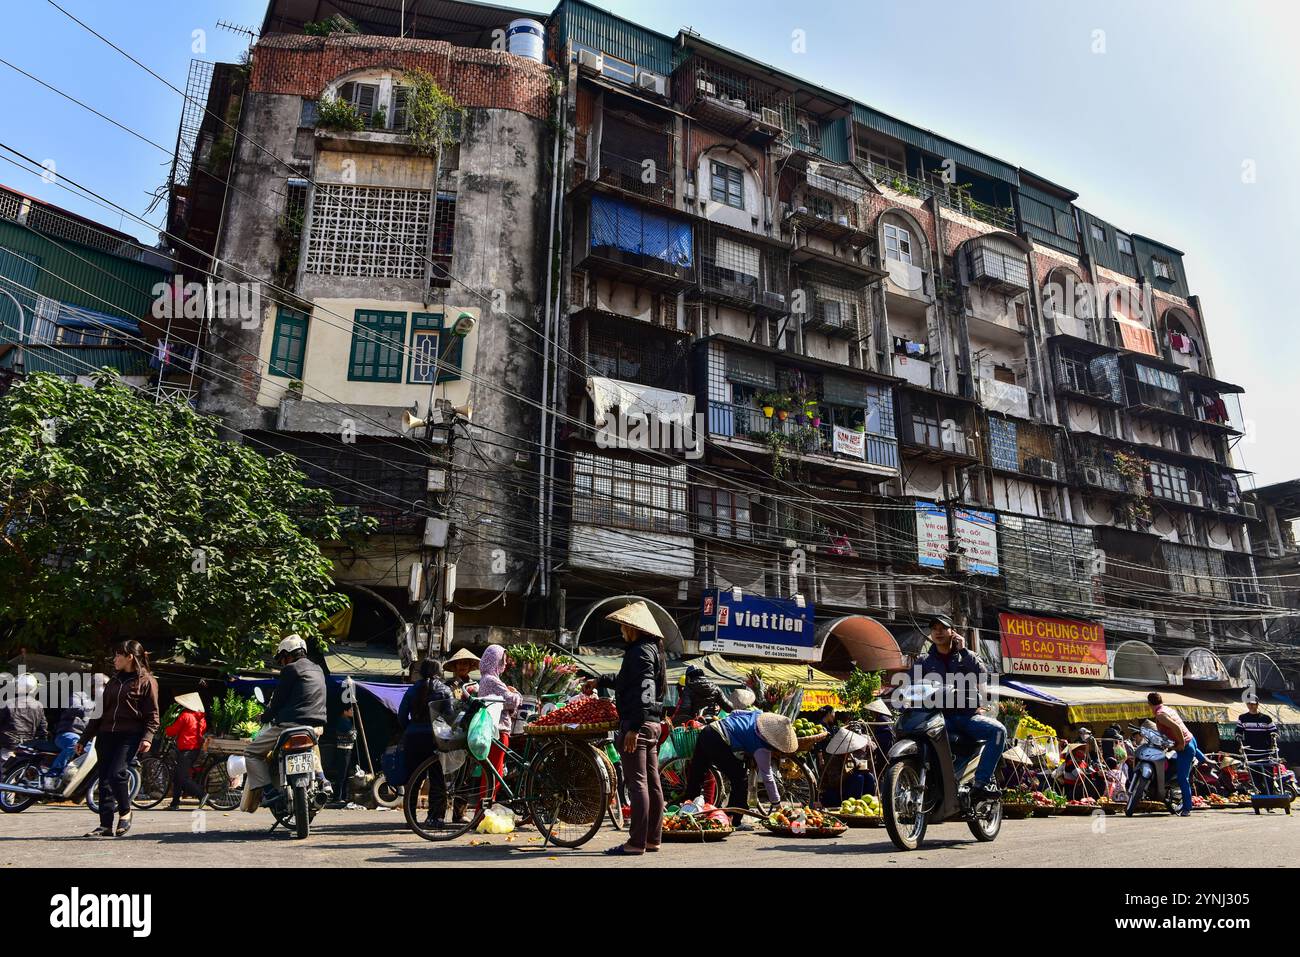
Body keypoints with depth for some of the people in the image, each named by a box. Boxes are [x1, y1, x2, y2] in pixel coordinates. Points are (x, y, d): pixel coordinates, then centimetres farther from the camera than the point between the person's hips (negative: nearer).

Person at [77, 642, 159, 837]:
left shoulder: (146, 681, 0)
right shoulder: (114, 681, 19)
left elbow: (152, 715, -5)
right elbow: (100, 711, 23)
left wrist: (147, 737, -19)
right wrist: (84, 739, 20)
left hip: (130, 735, -6)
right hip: (106, 735, 7)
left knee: (116, 773, -19)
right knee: (104, 779, 3)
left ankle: (126, 812, 2)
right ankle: (106, 825, 7)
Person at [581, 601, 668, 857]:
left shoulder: (640, 651, -13)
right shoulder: (652, 649, 18)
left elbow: (643, 691, -23)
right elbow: (626, 679, 34)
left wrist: (633, 727, -26)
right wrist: (599, 682, 43)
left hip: (637, 723, -10)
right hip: (652, 723, 10)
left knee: (637, 783, -7)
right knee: (652, 783, 11)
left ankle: (637, 842, -5)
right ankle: (653, 838, 17)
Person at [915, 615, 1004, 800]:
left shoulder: (966, 657, 15)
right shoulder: (924, 662, 17)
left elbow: (982, 674, -4)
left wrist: (963, 651, -7)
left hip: (967, 715, 1)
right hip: (939, 717, -1)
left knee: (998, 730, -27)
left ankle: (980, 784, -26)